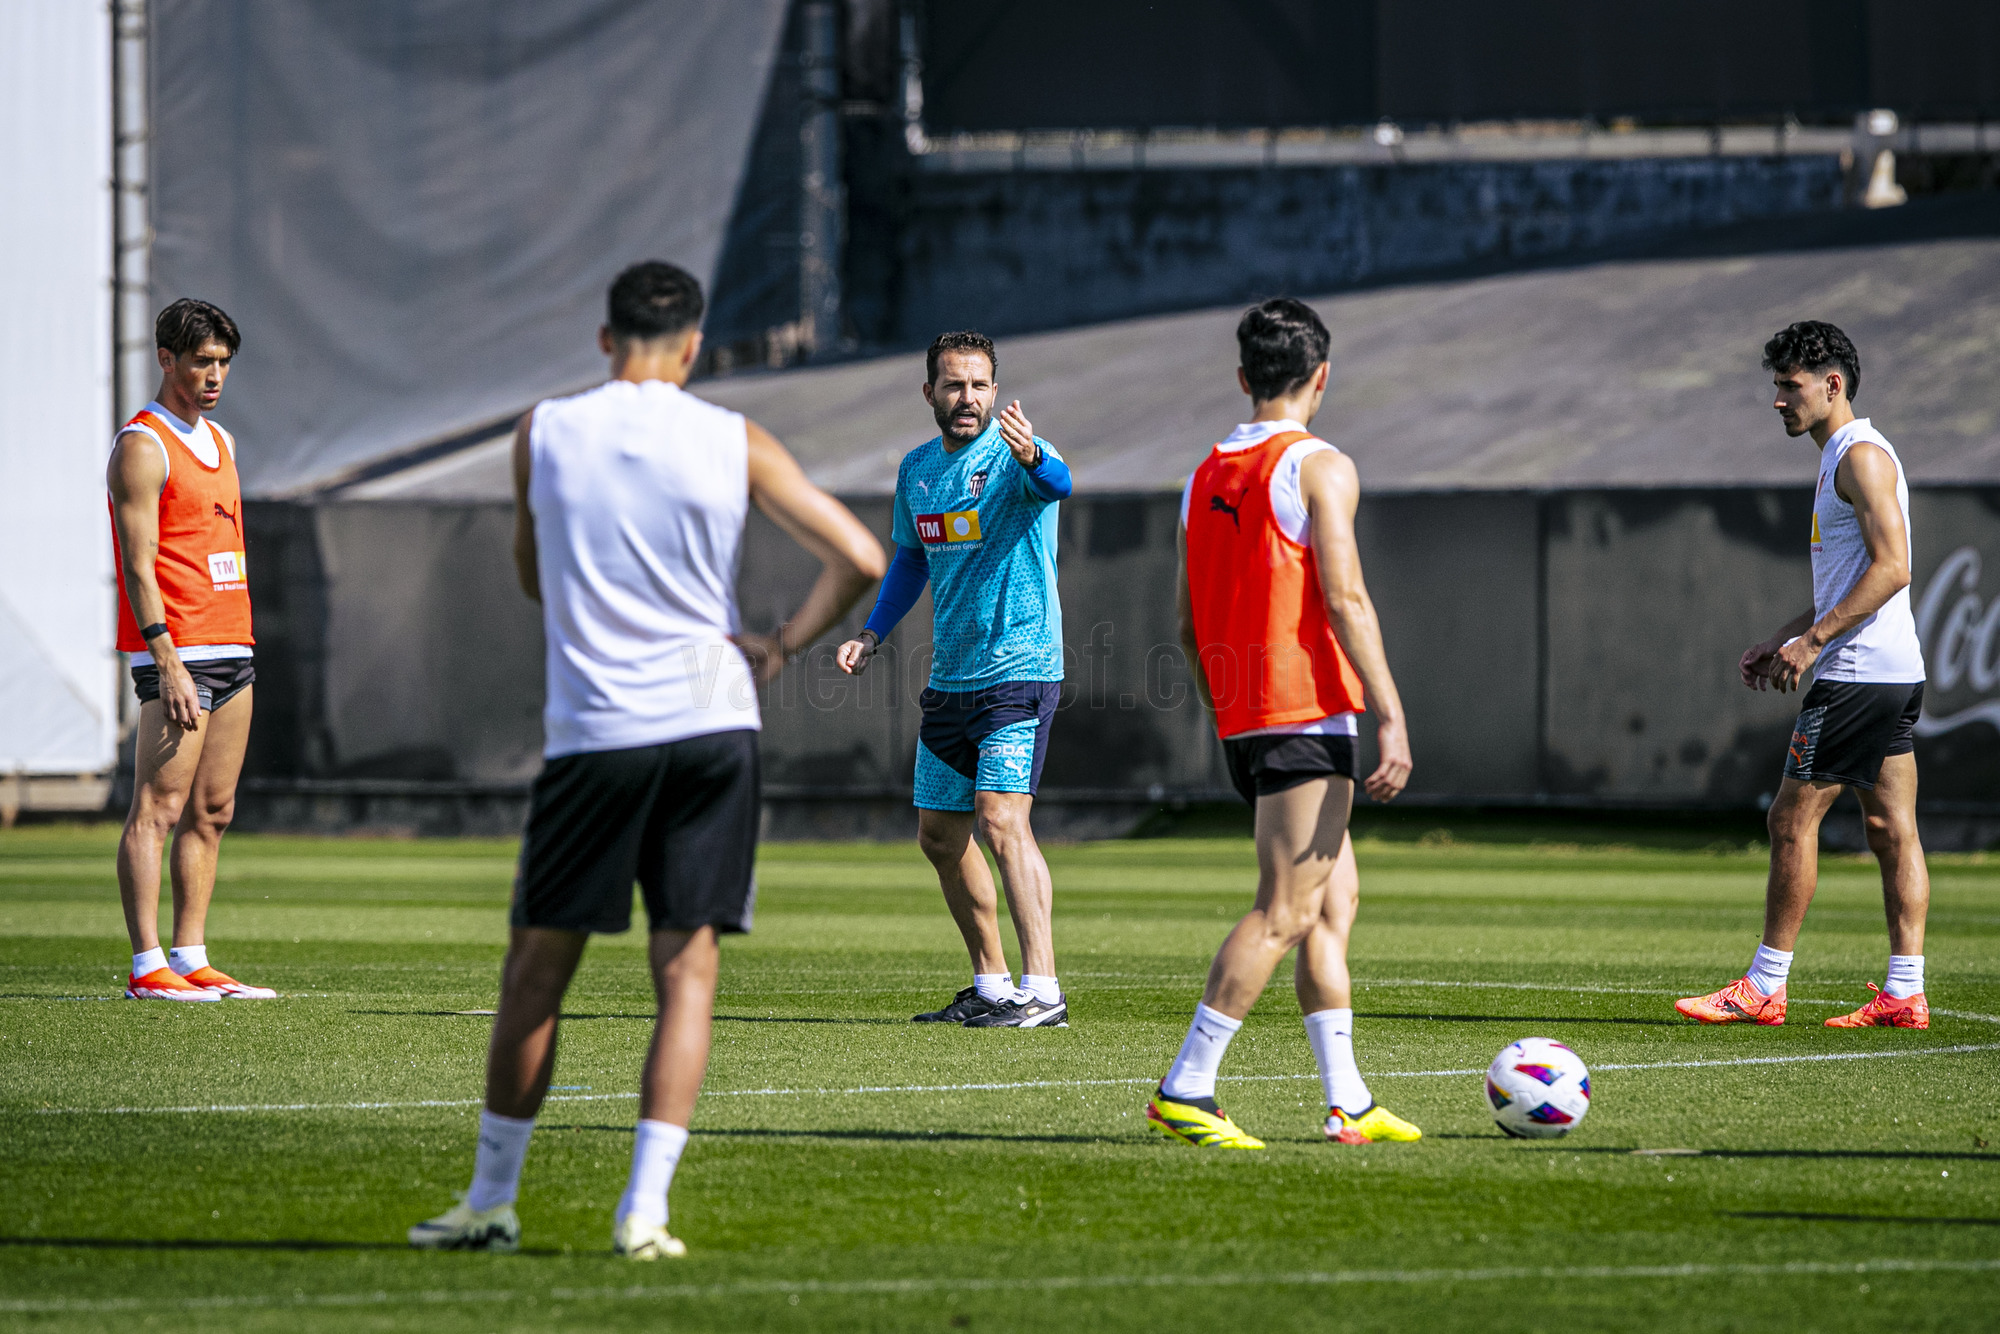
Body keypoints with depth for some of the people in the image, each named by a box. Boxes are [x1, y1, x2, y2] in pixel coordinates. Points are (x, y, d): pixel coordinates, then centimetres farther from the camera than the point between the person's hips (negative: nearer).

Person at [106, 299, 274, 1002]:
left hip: (232, 648, 9)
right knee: (157, 811, -9)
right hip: (178, 653, -9)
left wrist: (242, 652, 18)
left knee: (211, 813, 8)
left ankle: (190, 959, 11)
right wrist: (168, 663, -22)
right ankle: (147, 968, -12)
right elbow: (139, 564, -15)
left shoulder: (219, 442, 19)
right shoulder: (142, 446, -8)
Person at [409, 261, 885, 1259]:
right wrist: (780, 648, 7)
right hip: (711, 723, 0)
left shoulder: (543, 434, 2)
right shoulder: (735, 444, 0)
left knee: (536, 972, 10)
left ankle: (491, 1202, 15)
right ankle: (644, 1209, -6)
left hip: (591, 730, 0)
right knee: (687, 972, 3)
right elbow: (859, 559, -3)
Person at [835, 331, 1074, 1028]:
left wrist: (1030, 458, -59)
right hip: (950, 678, 8)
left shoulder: (1016, 457, -12)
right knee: (940, 835, 10)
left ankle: (1042, 989, -20)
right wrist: (872, 634, 12)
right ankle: (991, 985, 22)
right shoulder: (916, 469, 10)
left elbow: (1057, 482, -36)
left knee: (1001, 820, -20)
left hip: (1019, 669, -8)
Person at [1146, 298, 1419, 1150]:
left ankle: (1347, 1102, 13)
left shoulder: (1205, 477, 14)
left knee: (1336, 900, 14)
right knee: (1286, 912, -8)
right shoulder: (1320, 467, -7)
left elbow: (1188, 624, 17)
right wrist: (1391, 717, -16)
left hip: (1241, 721, 8)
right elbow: (1344, 599, -16)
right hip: (1309, 716, -8)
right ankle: (1185, 1091, -15)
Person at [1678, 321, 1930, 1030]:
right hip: (1894, 675, 10)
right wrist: (1783, 639, 19)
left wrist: (1812, 641, -21)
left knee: (1793, 818, -6)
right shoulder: (1844, 458, 20)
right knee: (1892, 828, 6)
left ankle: (1764, 988, -3)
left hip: (1857, 674, -10)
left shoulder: (1861, 457, -12)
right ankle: (1906, 993, 3)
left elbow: (1891, 567, -21)